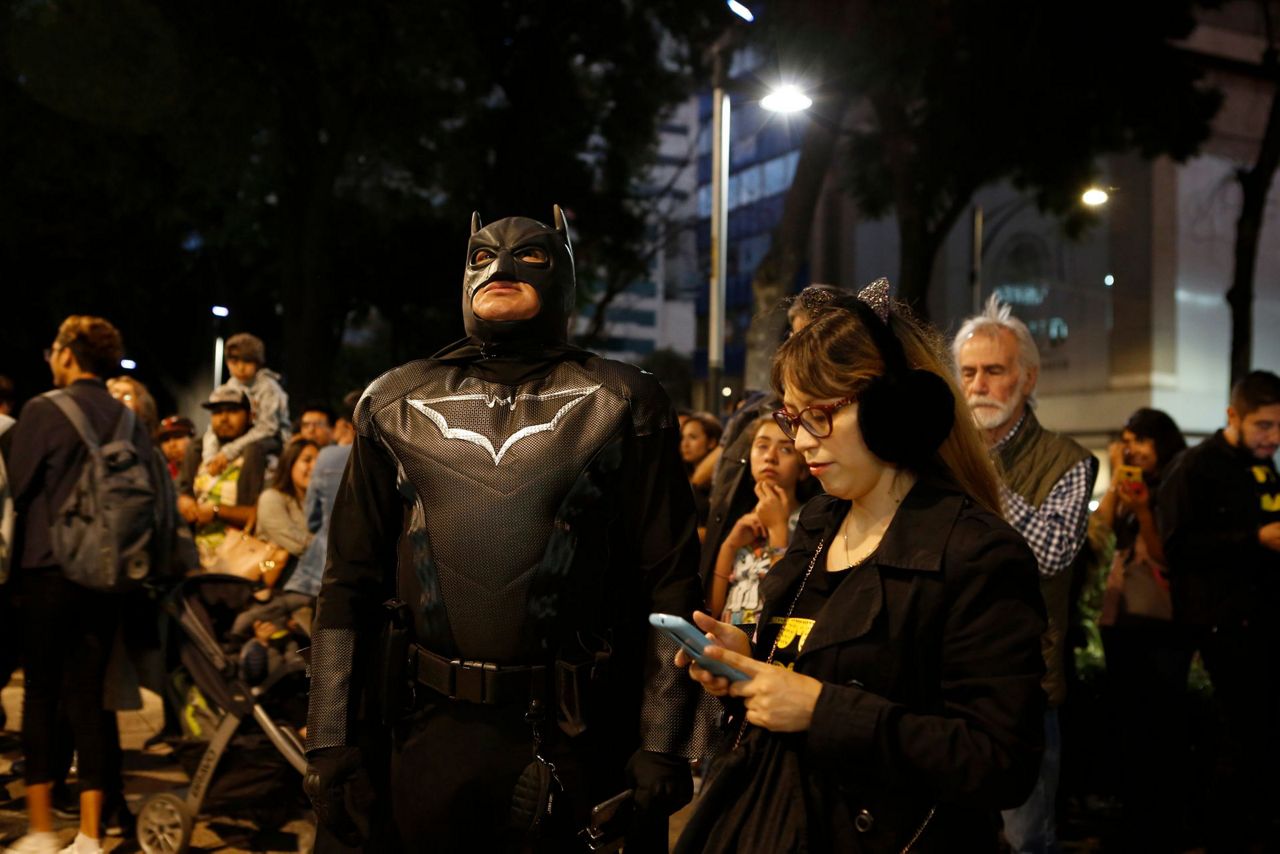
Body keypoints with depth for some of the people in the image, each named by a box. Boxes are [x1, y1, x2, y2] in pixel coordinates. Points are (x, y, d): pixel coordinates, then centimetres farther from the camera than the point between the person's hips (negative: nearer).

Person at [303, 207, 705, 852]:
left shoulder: (622, 404, -1)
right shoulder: (396, 405, 6)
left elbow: (671, 584, -4)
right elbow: (351, 581, 6)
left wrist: (664, 747, -8)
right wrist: (330, 744, 2)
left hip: (575, 740, -2)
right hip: (429, 731, 2)